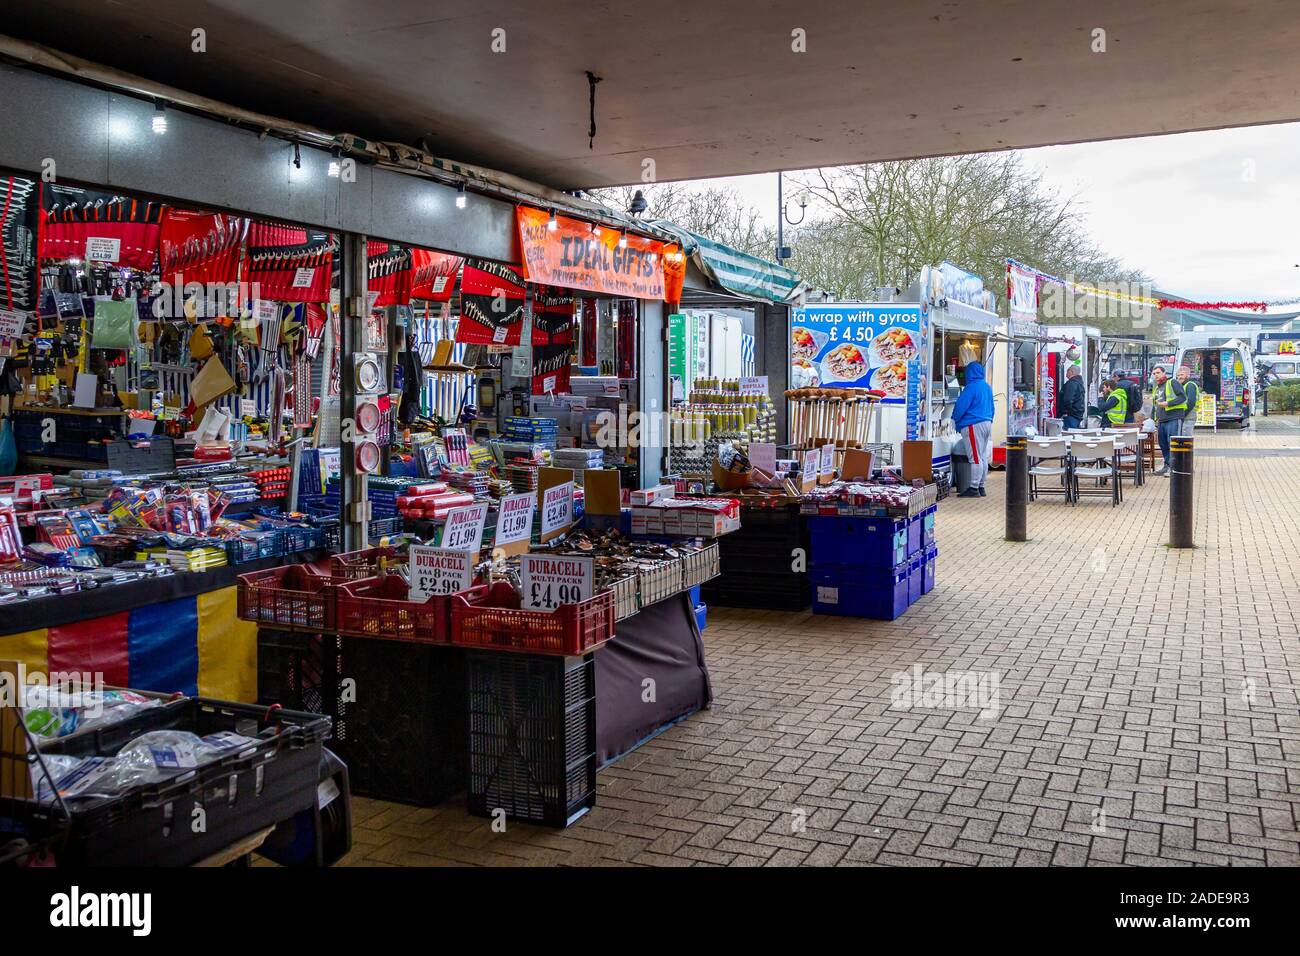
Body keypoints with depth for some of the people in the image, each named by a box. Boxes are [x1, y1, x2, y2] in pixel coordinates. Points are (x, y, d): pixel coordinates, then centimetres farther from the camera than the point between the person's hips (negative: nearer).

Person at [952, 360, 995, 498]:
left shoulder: (971, 387, -14)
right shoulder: (987, 387, 13)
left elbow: (961, 406, -12)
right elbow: (991, 408, 21)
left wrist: (955, 420, 5)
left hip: (973, 425, -9)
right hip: (987, 423, 9)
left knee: (975, 458, -9)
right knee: (983, 458, 11)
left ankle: (974, 488, -9)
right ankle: (981, 487, 16)